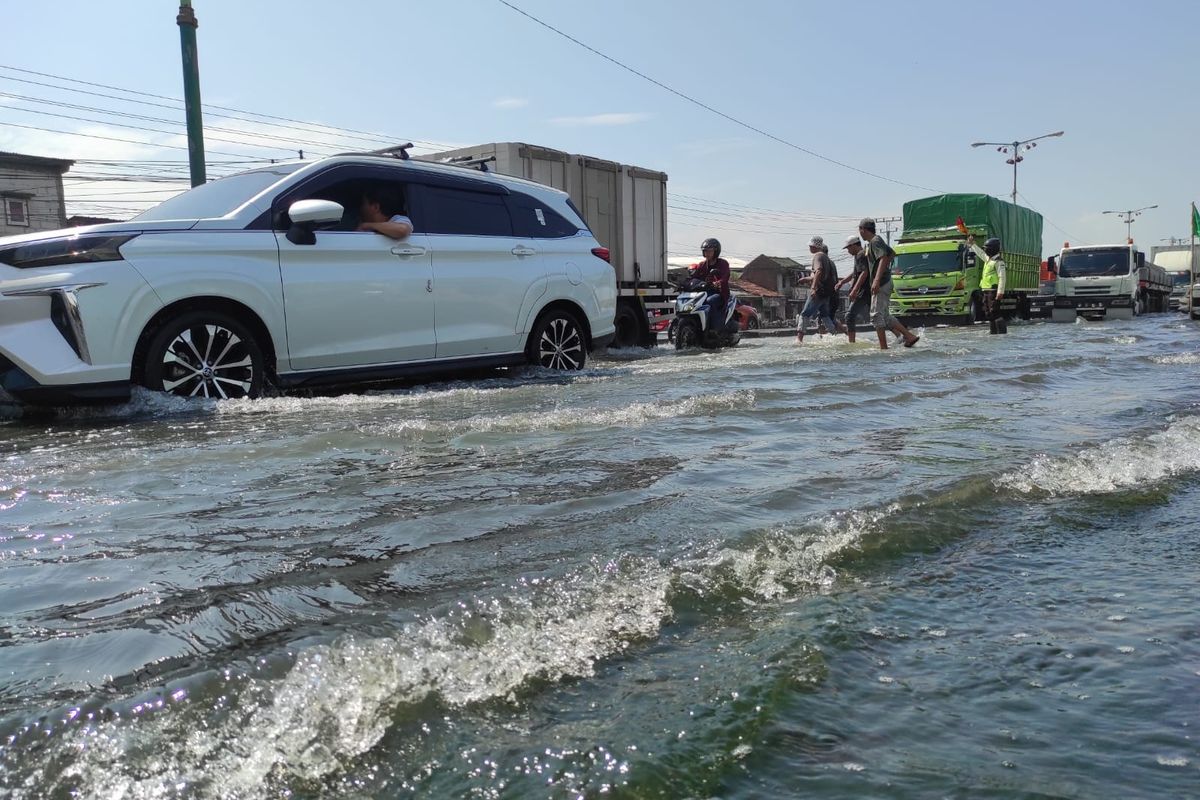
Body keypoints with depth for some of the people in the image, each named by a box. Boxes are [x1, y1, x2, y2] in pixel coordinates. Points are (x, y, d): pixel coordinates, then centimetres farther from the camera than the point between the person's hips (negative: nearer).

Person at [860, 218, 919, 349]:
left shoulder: (875, 241, -12)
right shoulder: (877, 240, 19)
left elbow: (883, 259, -24)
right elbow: (892, 253, 32)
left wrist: (877, 280, -32)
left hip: (881, 284, -10)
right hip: (884, 282, 10)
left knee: (877, 315, -10)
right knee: (884, 315, 12)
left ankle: (883, 347, -10)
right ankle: (909, 336, 9)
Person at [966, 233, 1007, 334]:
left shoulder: (998, 262, -10)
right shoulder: (988, 259, 17)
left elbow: (1002, 277, -17)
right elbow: (980, 253, 38)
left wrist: (1000, 292, -24)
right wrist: (971, 244, 44)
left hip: (994, 290, -9)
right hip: (986, 290, 9)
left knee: (995, 312, -12)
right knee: (988, 312, 10)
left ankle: (1002, 331, -11)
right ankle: (994, 331, 15)